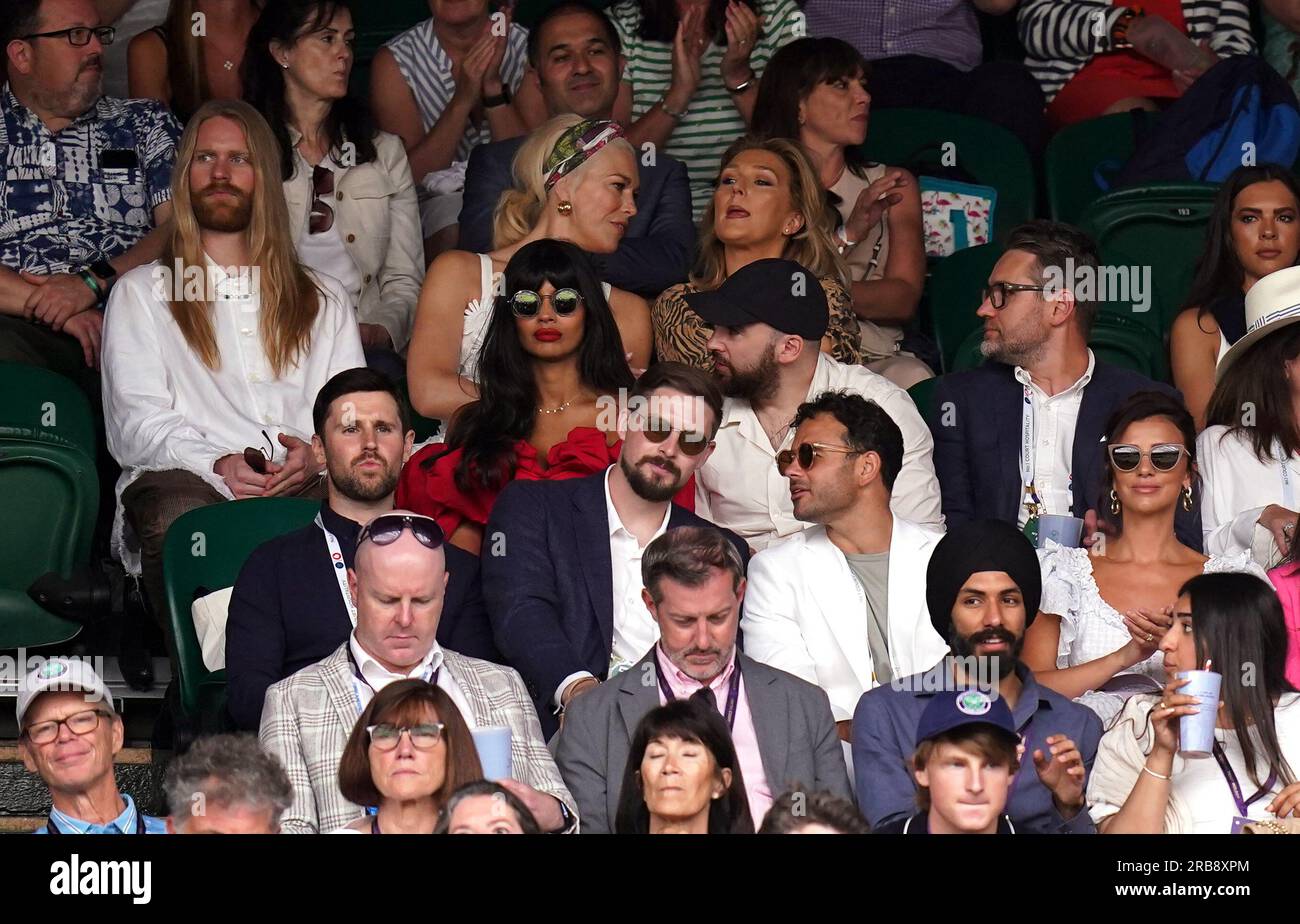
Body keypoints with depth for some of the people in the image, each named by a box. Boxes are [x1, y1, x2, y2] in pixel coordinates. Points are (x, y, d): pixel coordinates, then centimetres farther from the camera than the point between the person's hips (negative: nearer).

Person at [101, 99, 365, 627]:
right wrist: (217, 465, -14)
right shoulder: (142, 293, 22)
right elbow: (135, 422, 7)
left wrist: (317, 454, -8)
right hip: (185, 479, -1)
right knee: (179, 518, -40)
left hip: (305, 485, 1)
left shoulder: (323, 300, 31)